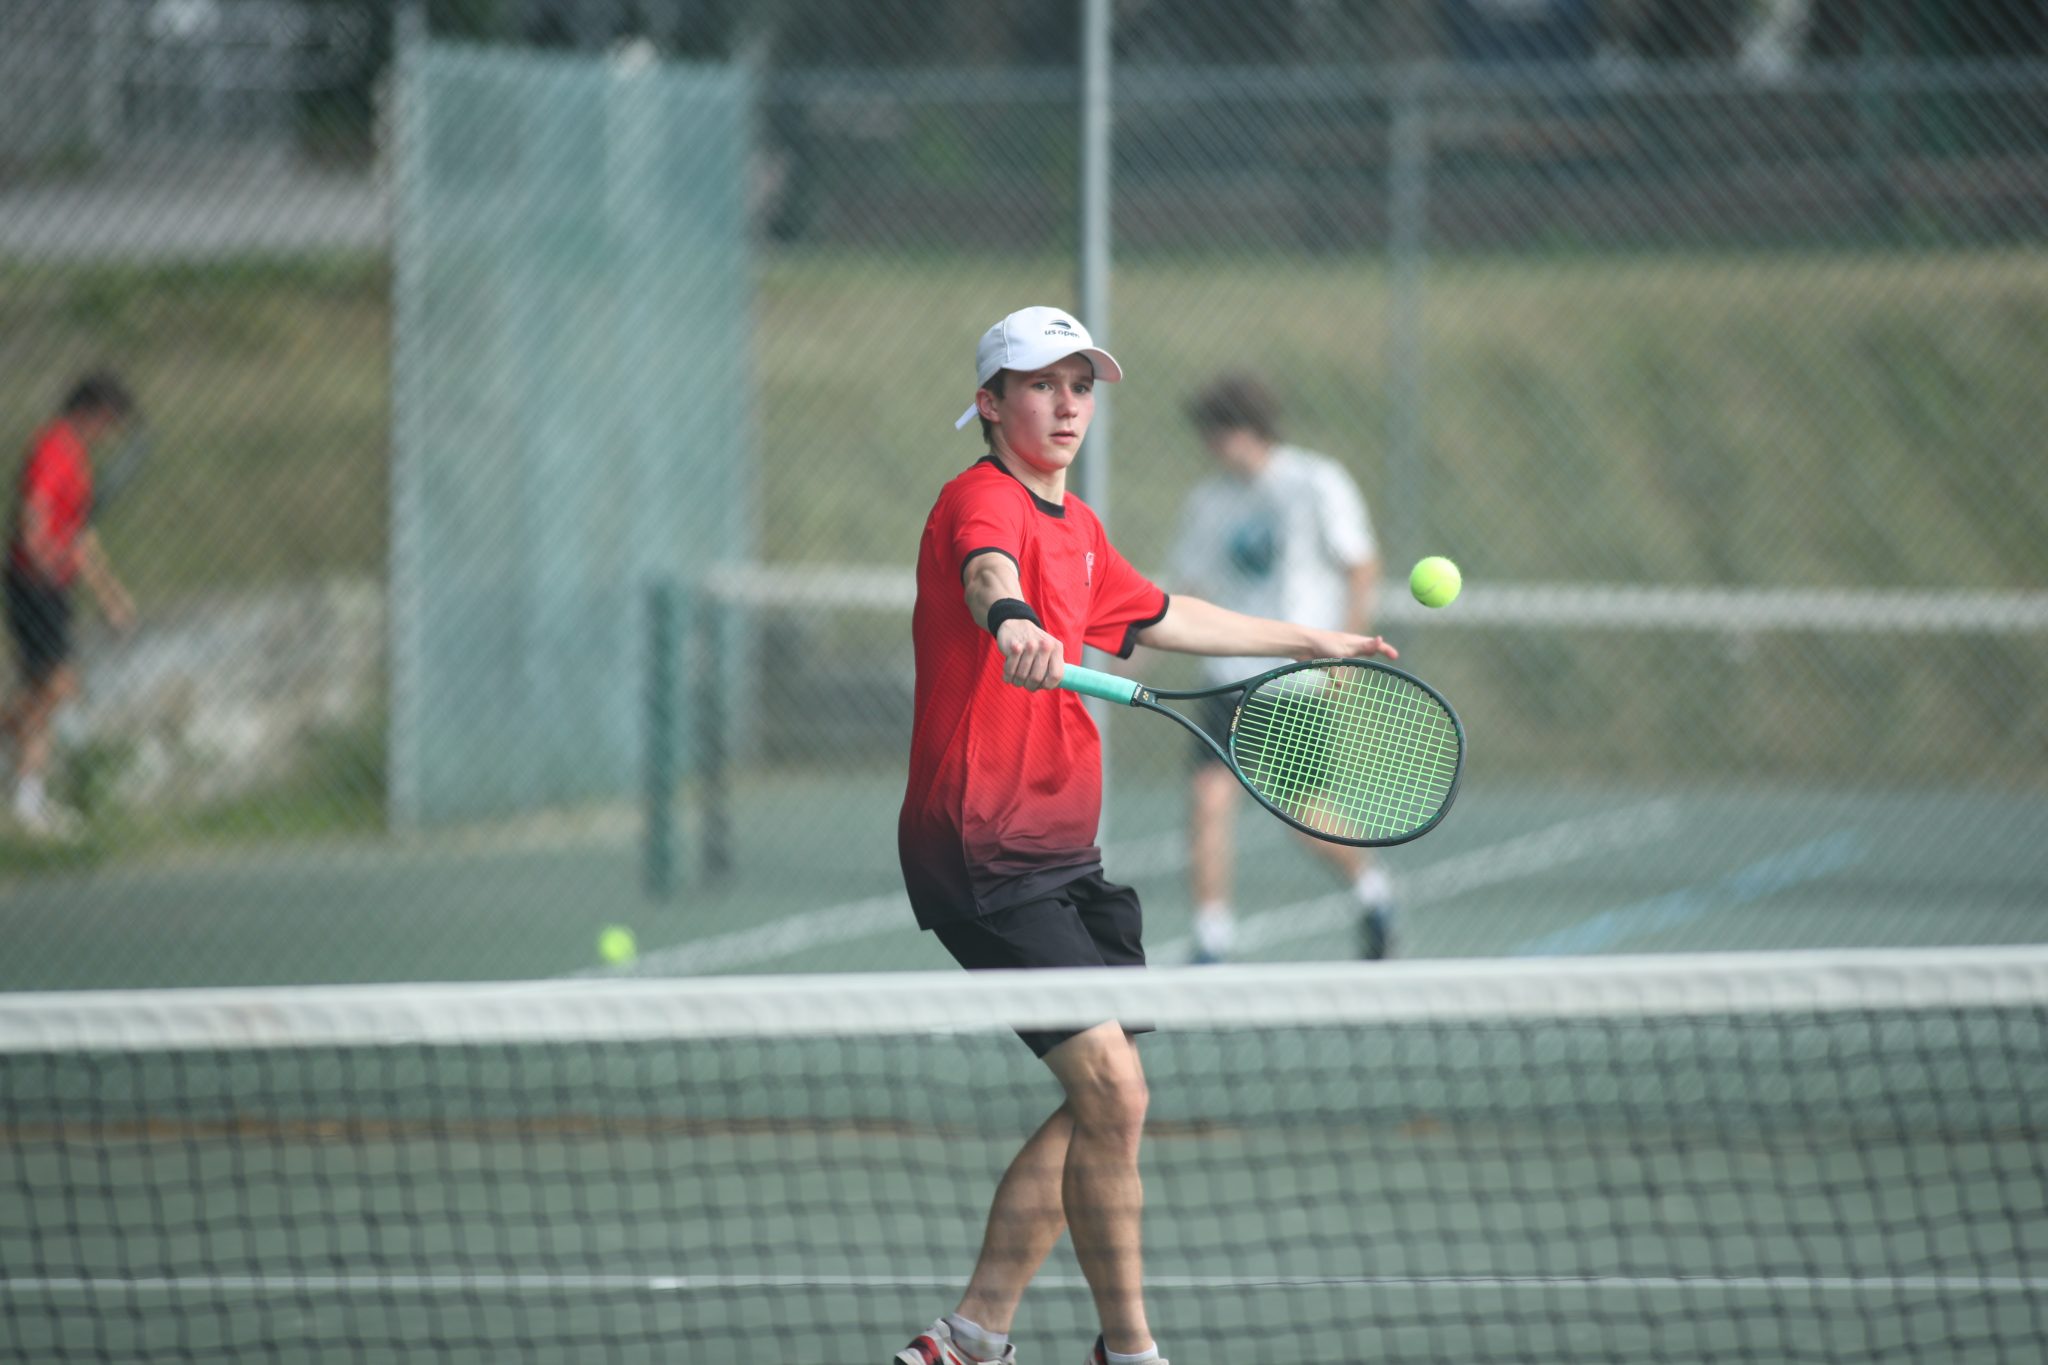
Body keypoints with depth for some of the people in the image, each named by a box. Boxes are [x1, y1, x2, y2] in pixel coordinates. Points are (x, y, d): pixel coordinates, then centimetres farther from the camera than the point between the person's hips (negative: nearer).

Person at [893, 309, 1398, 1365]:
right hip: (983, 860, -10)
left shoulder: (1075, 527, 18)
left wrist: (1311, 642, 44)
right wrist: (1013, 620, -61)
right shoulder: (982, 501, -13)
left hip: (1062, 861, 10)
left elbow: (1160, 618, 36)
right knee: (1113, 1092, -15)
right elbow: (986, 569, -38)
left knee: (1096, 1106, 9)